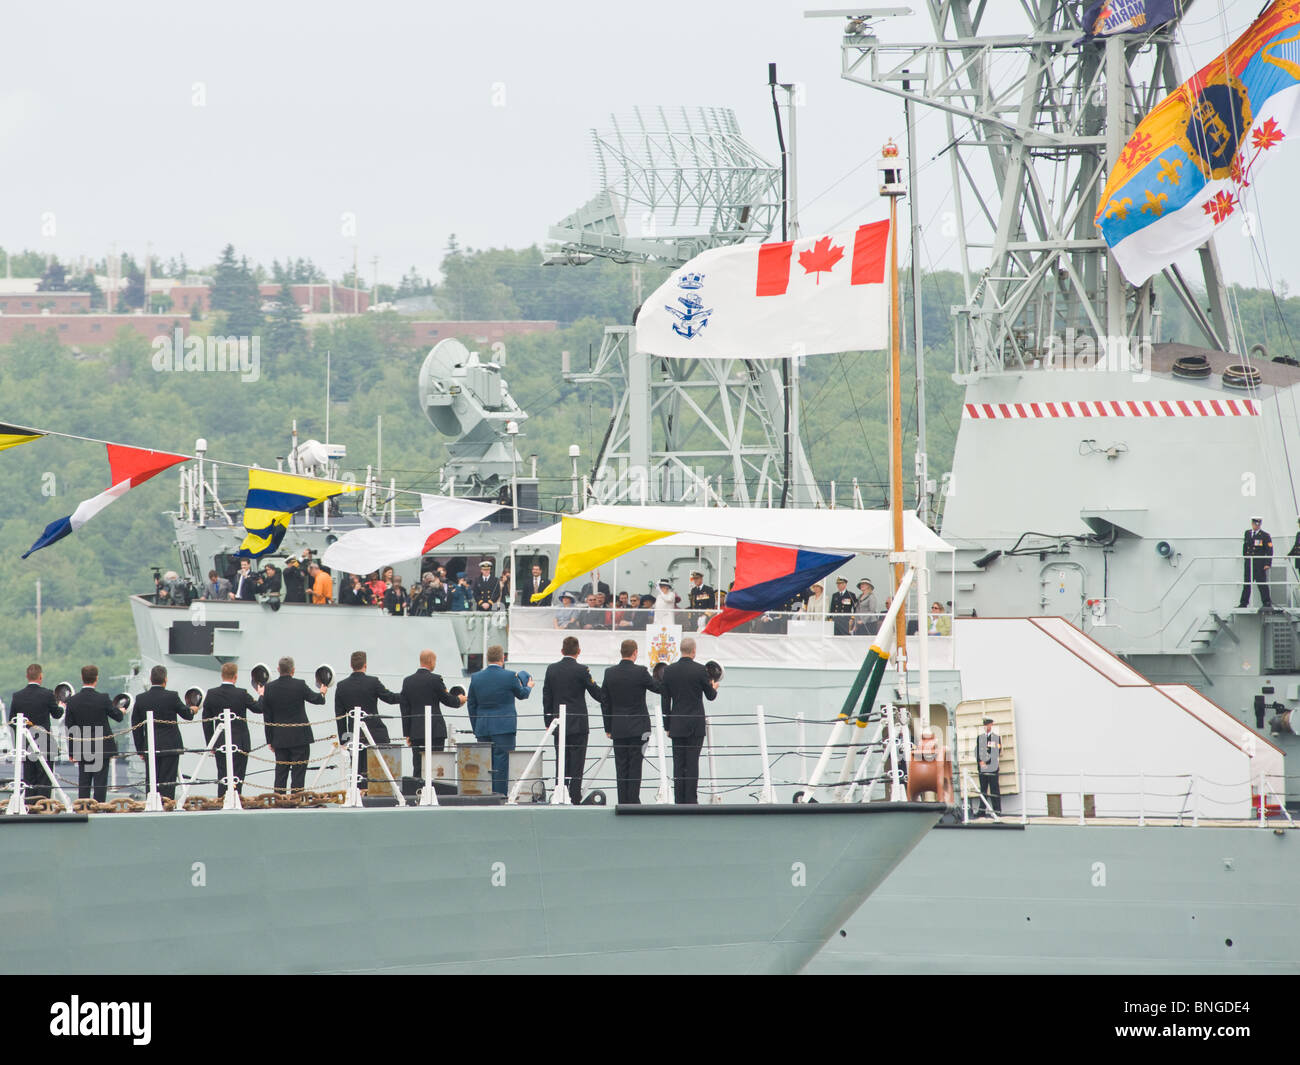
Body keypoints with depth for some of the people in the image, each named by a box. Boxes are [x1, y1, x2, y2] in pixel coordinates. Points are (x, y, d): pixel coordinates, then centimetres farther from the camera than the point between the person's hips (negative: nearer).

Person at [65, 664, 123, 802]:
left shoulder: (73, 701, -4)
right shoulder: (103, 699, -12)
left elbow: (70, 729, 0)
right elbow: (118, 717, 2)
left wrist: (72, 752, 7)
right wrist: (121, 712, 28)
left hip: (82, 749, 2)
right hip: (102, 748, -2)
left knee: (83, 784, 8)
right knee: (100, 784, 1)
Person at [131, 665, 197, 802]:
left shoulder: (140, 699, -1)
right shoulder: (172, 697, -10)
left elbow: (136, 727, 4)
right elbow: (188, 715, 3)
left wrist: (140, 749, 11)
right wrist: (192, 710, 28)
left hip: (149, 748, 3)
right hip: (171, 747, -3)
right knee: (167, 781, -1)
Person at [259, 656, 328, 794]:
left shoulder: (270, 688, -2)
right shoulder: (299, 685, -10)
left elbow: (267, 716, 3)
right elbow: (316, 699, 5)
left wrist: (270, 740, 10)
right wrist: (322, 693, 30)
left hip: (279, 739, 3)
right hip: (299, 738, -3)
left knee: (281, 773, 8)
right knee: (298, 772, 0)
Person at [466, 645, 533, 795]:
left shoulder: (476, 678, 4)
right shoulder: (509, 676, -8)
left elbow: (471, 705, 10)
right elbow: (522, 694, 9)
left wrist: (476, 728, 18)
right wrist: (528, 686, 33)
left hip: (483, 729, 4)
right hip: (503, 727, -4)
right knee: (501, 763, -4)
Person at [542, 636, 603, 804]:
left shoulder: (551, 669, 3)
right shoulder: (582, 670, -10)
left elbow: (546, 698, 7)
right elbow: (597, 694, -5)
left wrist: (548, 722, 12)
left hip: (559, 725, 4)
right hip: (578, 725, -4)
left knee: (561, 764, 8)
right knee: (577, 765, -2)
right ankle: (575, 798, -6)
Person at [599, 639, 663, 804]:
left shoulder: (609, 673, 0)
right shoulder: (640, 672, -11)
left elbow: (604, 702, 5)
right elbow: (658, 688, 1)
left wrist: (608, 728, 12)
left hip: (618, 729, 3)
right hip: (638, 727, -3)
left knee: (621, 767, 7)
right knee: (635, 766, -1)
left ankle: (622, 802, 6)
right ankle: (633, 801, -4)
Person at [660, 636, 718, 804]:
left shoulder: (669, 671, 0)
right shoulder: (700, 670, -8)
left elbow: (665, 701, 4)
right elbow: (710, 696, 3)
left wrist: (667, 726, 11)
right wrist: (714, 688, 27)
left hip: (677, 726, 2)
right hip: (696, 725, -2)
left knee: (678, 764, 6)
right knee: (692, 764, -1)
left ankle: (679, 802, 5)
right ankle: (691, 801, -3)